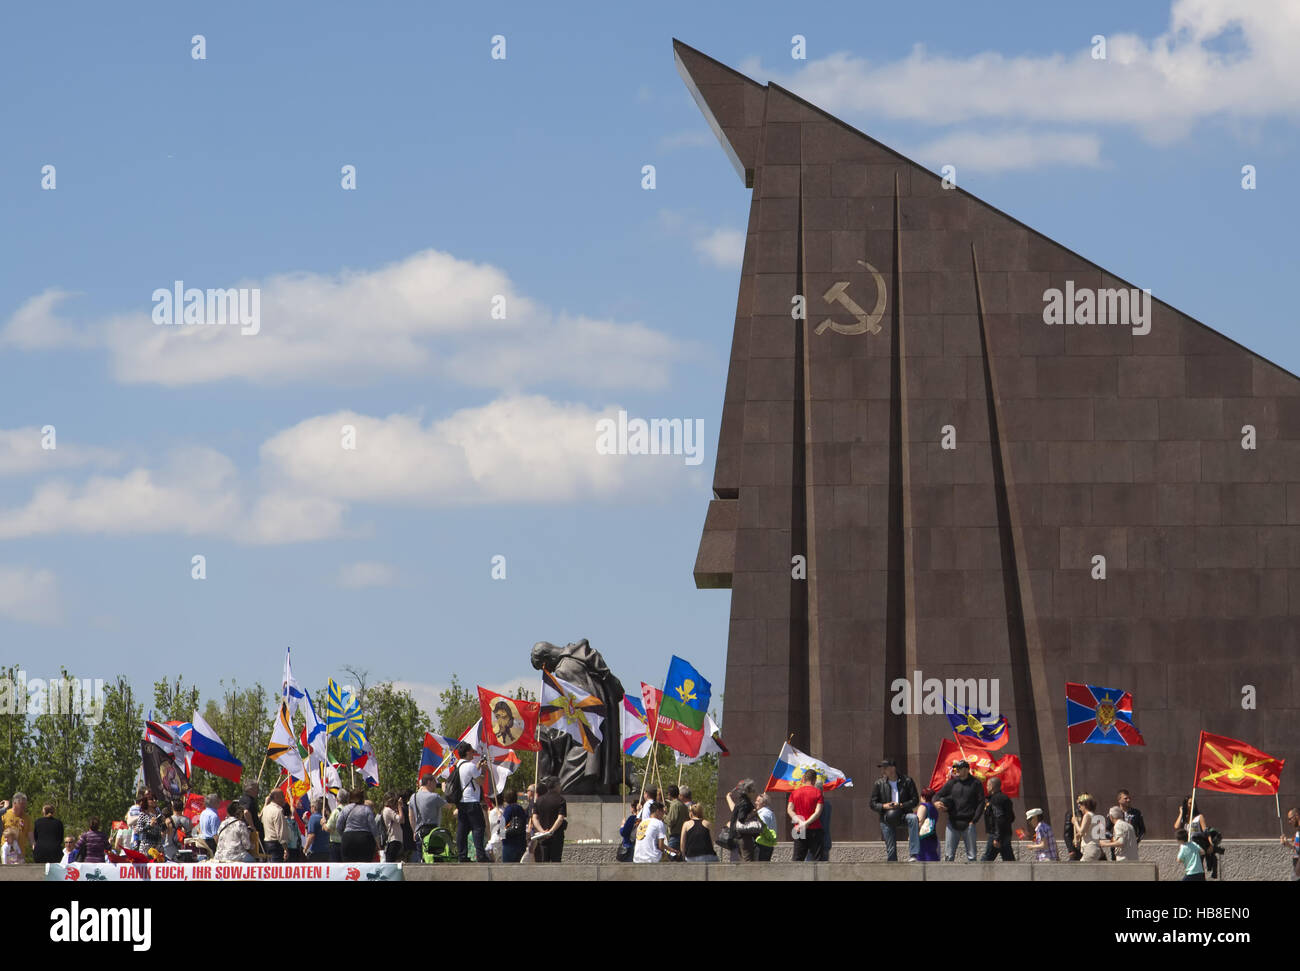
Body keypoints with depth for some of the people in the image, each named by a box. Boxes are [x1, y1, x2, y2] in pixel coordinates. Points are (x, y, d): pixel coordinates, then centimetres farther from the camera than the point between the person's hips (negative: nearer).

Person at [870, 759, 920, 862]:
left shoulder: (906, 781, 0)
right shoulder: (879, 784, 4)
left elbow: (915, 800, -1)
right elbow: (873, 805, 5)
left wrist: (901, 805, -17)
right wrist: (884, 806, -16)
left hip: (903, 814, -2)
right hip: (887, 818, 2)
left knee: (913, 818, -34)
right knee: (891, 848, -4)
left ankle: (912, 855, -37)